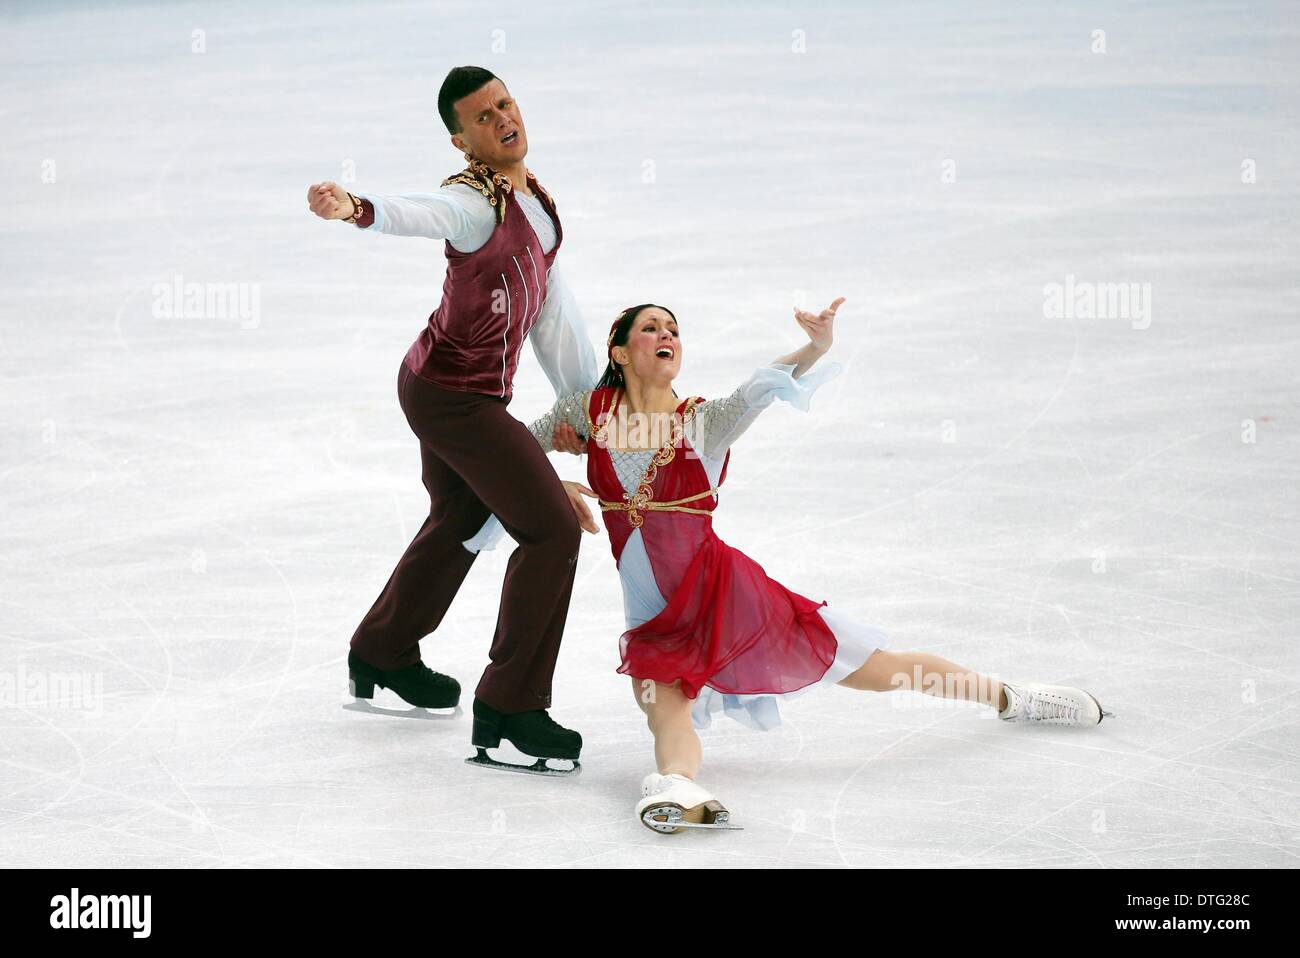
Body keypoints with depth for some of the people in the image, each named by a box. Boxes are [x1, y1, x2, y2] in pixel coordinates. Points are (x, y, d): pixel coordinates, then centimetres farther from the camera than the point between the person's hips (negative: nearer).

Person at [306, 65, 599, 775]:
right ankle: (507, 713, -5)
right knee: (552, 528, -11)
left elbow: (550, 304, 11)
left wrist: (585, 397, 14)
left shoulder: (530, 196, 4)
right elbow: (419, 214, -48)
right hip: (456, 398, -10)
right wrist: (357, 208, -71)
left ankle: (383, 656, 52)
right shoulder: (475, 203, -25)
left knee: (461, 520, 29)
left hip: (444, 386, 10)